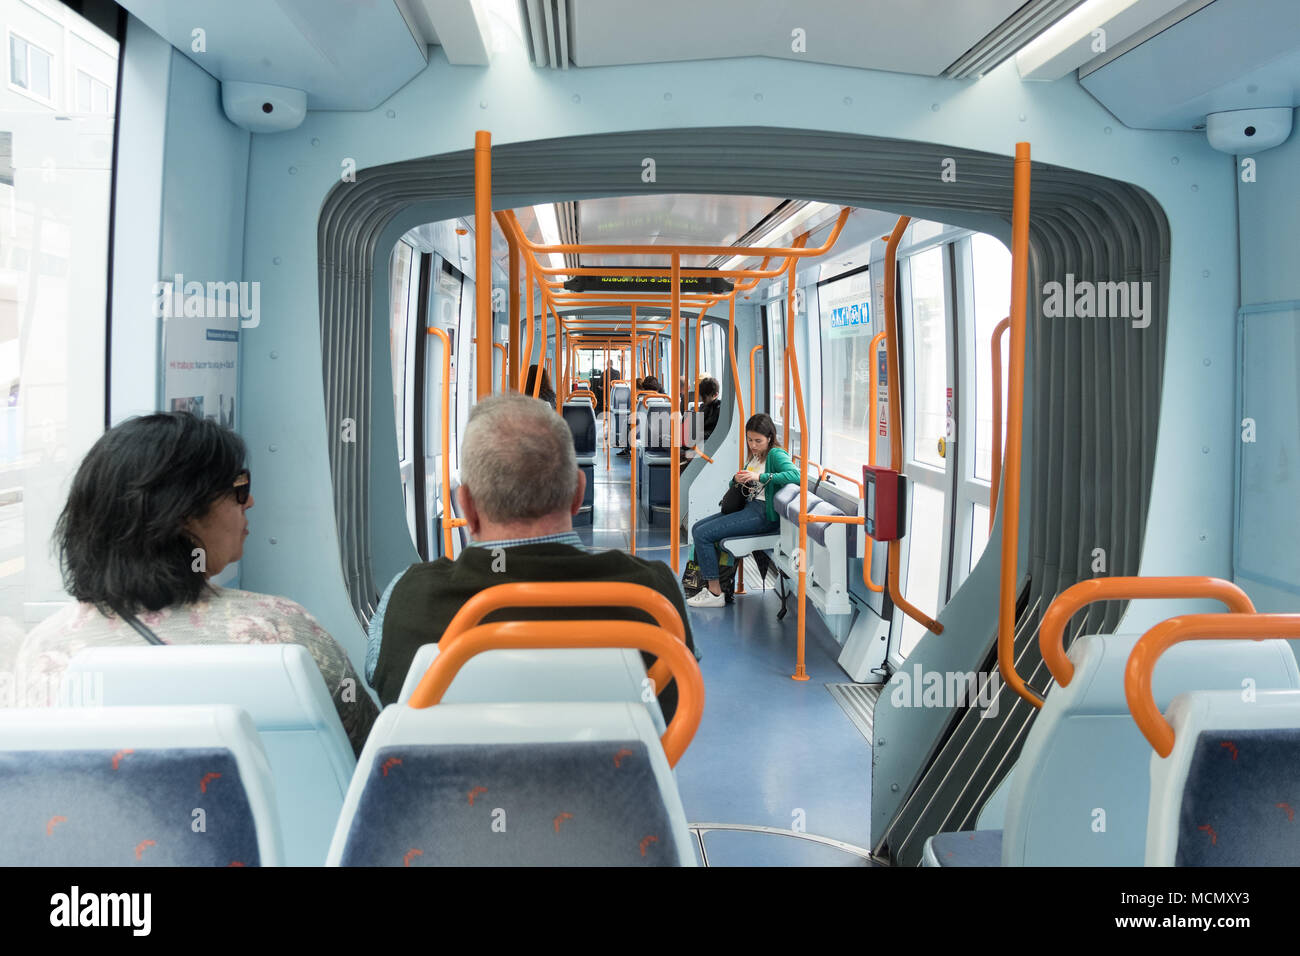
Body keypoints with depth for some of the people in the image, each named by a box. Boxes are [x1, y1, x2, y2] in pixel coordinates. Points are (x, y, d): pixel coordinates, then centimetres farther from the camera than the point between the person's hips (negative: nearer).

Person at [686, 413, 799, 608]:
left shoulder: (776, 454, -8)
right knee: (697, 528, 6)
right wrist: (736, 479, 3)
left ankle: (715, 593, -9)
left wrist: (760, 477, -28)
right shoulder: (755, 456, 18)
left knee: (703, 534, -16)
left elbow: (795, 475, -28)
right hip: (749, 507, 10)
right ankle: (708, 583, 4)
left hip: (763, 513, -10)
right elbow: (737, 488, 28)